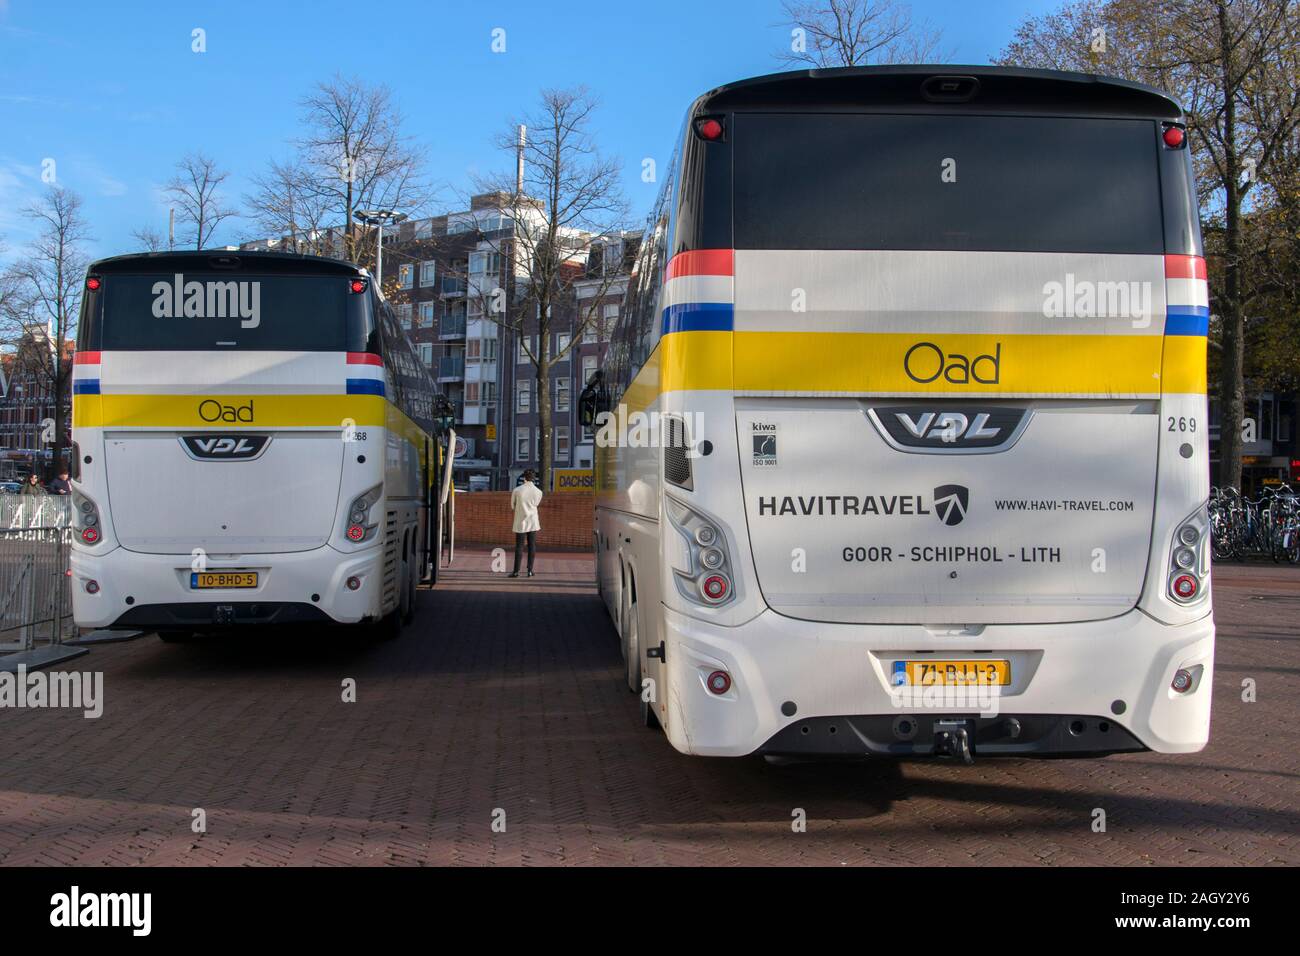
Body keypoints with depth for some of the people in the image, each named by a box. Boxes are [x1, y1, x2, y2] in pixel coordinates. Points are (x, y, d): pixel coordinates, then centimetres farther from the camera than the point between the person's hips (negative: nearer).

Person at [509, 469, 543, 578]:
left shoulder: (517, 490, -9)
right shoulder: (538, 492, -4)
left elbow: (512, 506, 2)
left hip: (521, 522, -1)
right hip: (533, 522, 1)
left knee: (519, 547, 2)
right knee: (531, 547, 7)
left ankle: (516, 571, 1)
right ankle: (530, 570, 7)